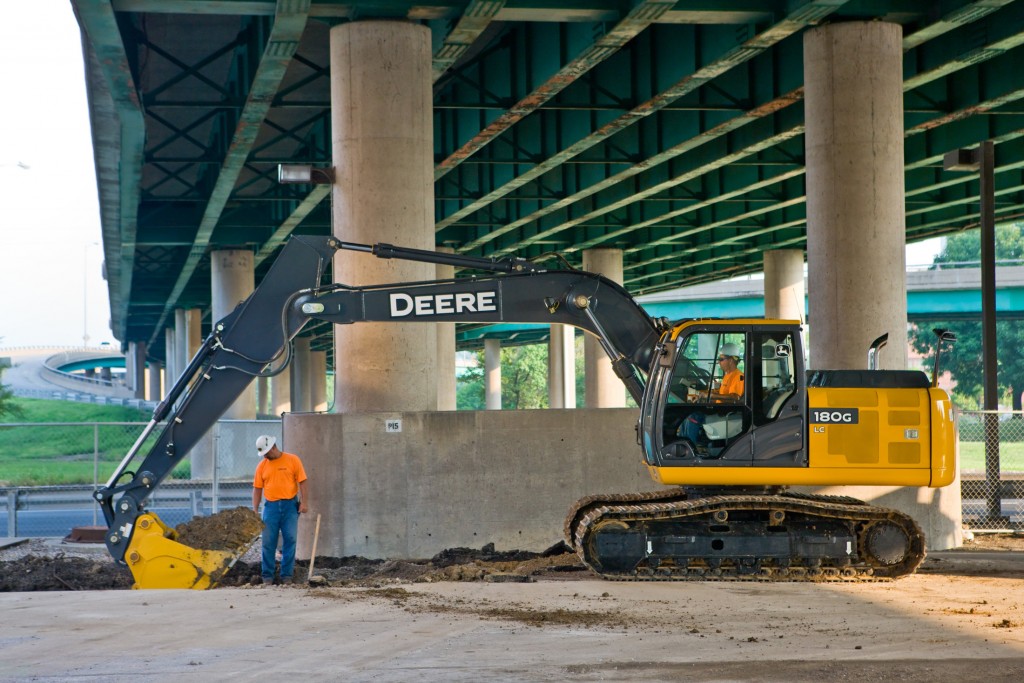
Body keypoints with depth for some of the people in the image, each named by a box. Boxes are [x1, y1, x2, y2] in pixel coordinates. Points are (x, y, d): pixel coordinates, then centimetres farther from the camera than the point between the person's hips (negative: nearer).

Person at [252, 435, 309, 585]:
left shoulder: (292, 460, 1)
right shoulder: (262, 466, 8)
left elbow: (302, 482, 0)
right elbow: (257, 489, 9)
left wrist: (304, 502, -9)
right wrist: (255, 510, 2)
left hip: (290, 505, -2)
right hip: (271, 506, 2)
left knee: (290, 540, -1)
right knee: (268, 542, 1)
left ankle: (287, 576, 5)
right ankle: (267, 577, 7)